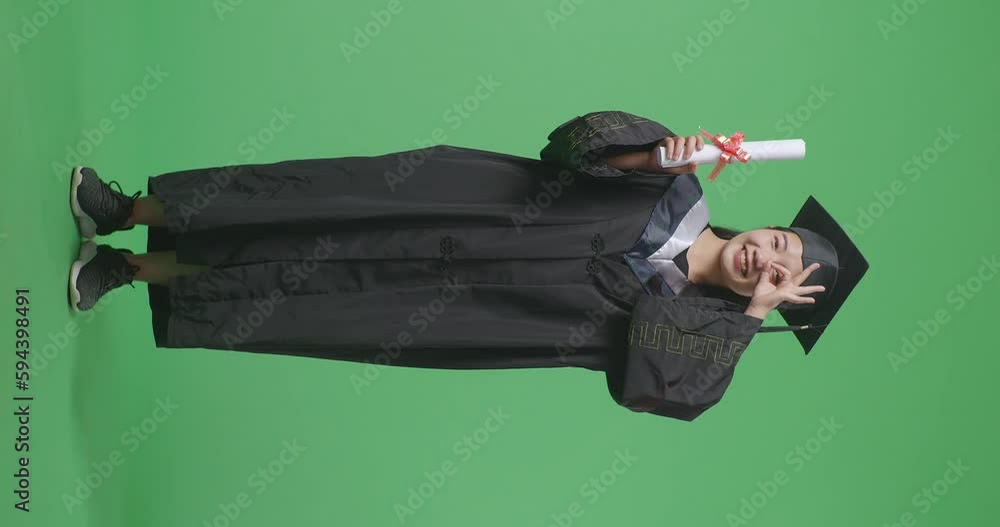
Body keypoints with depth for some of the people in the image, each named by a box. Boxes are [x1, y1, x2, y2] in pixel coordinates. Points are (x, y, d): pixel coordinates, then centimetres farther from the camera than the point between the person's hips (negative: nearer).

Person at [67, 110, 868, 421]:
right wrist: (656, 154, -18)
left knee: (305, 281, -10)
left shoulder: (696, 318, 0)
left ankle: (135, 270, 5)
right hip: (474, 200, 2)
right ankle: (129, 210, 1)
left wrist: (752, 314, -19)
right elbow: (580, 139, 0)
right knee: (327, 207, -12)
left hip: (470, 294, -2)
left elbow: (658, 387, -20)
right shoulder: (681, 193, 6)